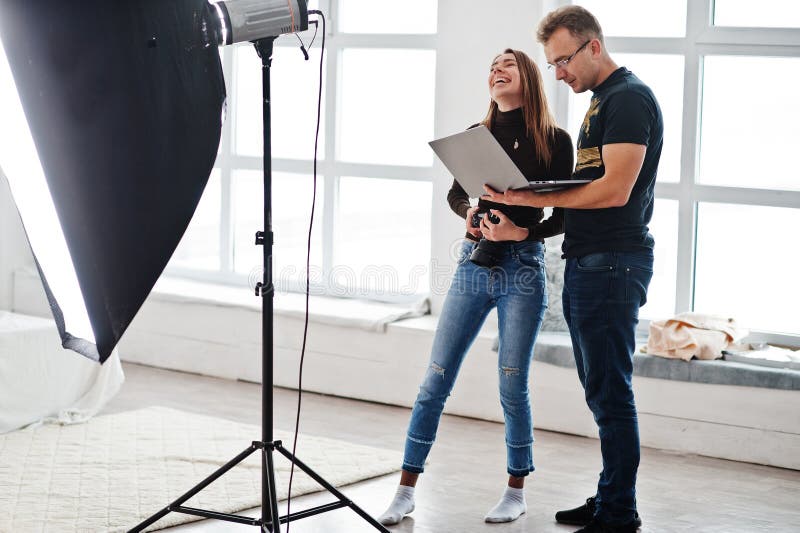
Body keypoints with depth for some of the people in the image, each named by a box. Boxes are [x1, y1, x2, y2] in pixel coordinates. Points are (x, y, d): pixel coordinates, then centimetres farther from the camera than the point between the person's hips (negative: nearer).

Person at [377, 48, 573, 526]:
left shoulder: (554, 141, -2)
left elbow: (562, 217, -1)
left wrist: (522, 231, -18)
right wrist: (470, 212, 1)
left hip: (523, 267, -3)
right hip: (474, 261, 4)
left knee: (512, 387, 0)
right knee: (435, 381, 1)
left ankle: (517, 493, 17)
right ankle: (406, 492, 7)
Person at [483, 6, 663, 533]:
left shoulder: (629, 97, -11)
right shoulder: (600, 101, 19)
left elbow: (614, 190, -20)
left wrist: (532, 198, -18)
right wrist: (530, 198, 8)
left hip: (612, 262, -10)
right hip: (586, 261, 10)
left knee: (610, 392, -7)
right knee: (602, 391, 13)